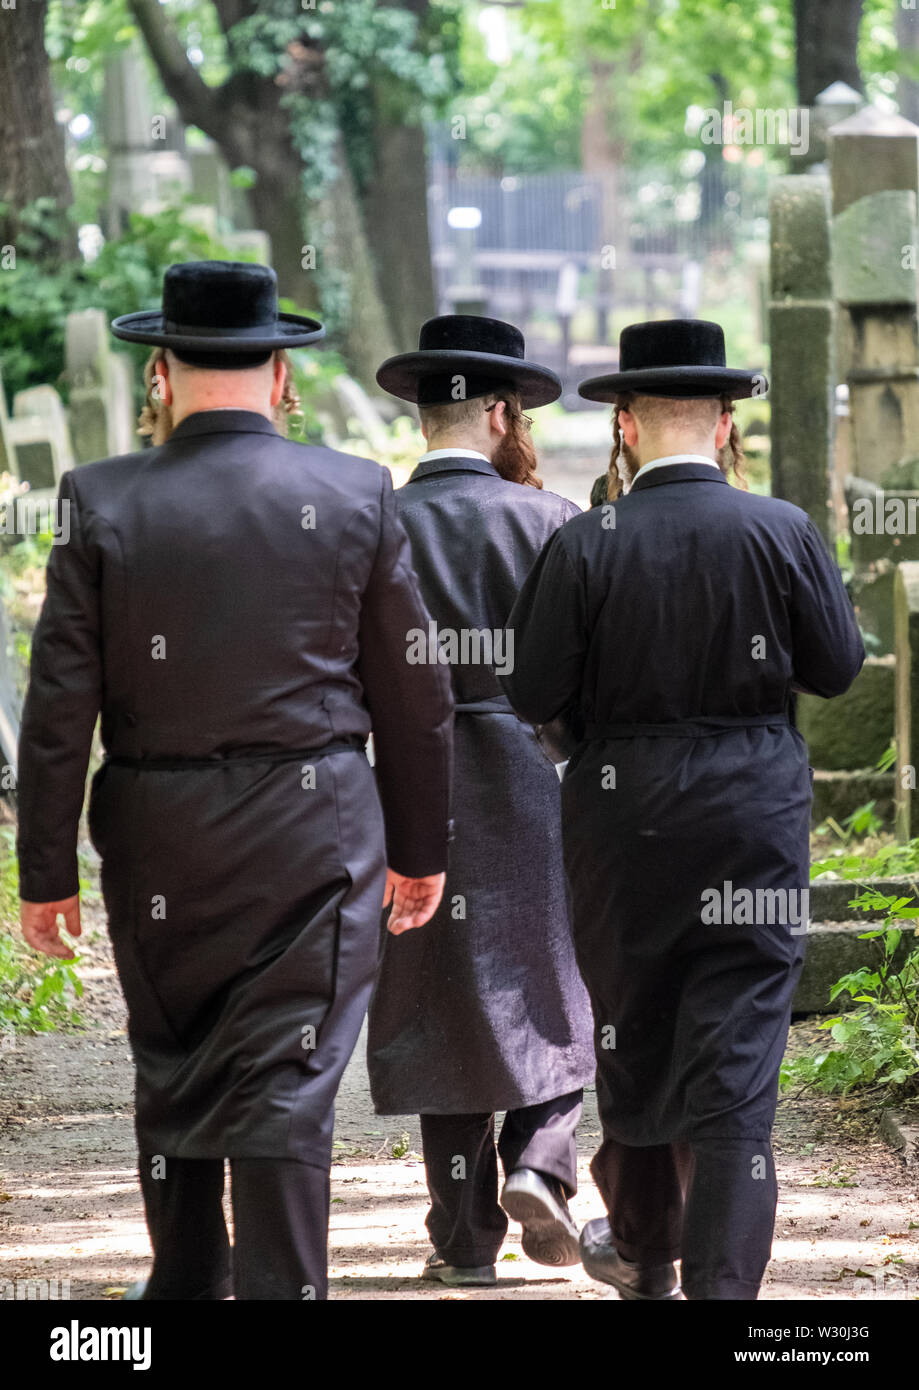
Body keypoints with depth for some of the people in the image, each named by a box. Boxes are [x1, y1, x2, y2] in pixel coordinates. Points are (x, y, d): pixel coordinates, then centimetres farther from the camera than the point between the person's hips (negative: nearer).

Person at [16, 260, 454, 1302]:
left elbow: (60, 707, -5)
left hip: (157, 836, 1)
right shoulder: (356, 497, -3)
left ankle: (185, 1284, 28)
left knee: (172, 1068, 17)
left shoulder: (103, 503, -5)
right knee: (288, 1080, -1)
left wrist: (46, 872, 2)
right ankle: (280, 1292, -5)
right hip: (314, 833, -1)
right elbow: (415, 700, 2)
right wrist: (418, 846, 13)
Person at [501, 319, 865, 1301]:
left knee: (633, 1035, 17)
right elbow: (838, 667, 0)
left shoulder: (586, 547, -11)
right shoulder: (783, 533, -8)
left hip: (627, 814, 0)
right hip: (757, 816, 0)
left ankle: (644, 1247, 32)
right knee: (739, 1046, 0)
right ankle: (723, 1276, -7)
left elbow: (531, 694, -8)